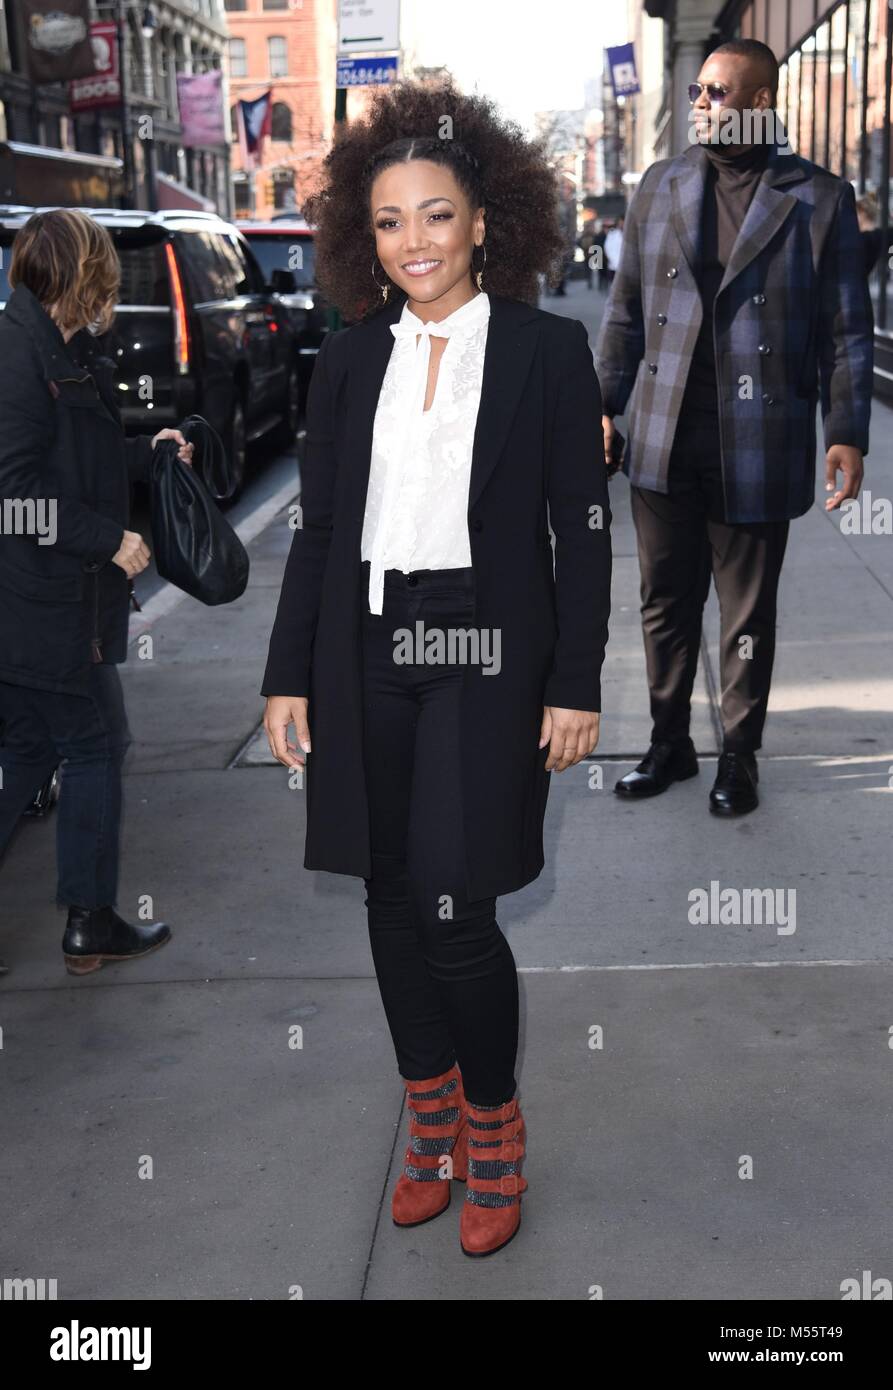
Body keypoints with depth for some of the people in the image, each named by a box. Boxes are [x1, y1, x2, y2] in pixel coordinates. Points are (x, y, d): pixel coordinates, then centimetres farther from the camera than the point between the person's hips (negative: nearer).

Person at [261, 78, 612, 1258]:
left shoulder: (548, 350, -1)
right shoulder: (348, 361, 8)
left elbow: (583, 529, -2)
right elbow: (319, 528, 10)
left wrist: (577, 688, -7)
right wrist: (289, 676, 6)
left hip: (485, 654, -4)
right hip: (367, 653, 4)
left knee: (457, 909, -8)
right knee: (393, 903, 10)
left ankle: (495, 1131, 17)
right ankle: (432, 1121, 29)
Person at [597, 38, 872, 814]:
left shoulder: (818, 198, 0)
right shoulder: (660, 188, 9)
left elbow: (847, 329, -1)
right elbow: (626, 310, 13)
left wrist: (847, 432, -8)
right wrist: (605, 405, 8)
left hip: (757, 450, -3)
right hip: (664, 443, 3)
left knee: (749, 613, 8)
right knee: (666, 604, 10)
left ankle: (740, 758, 22)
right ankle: (670, 745, 25)